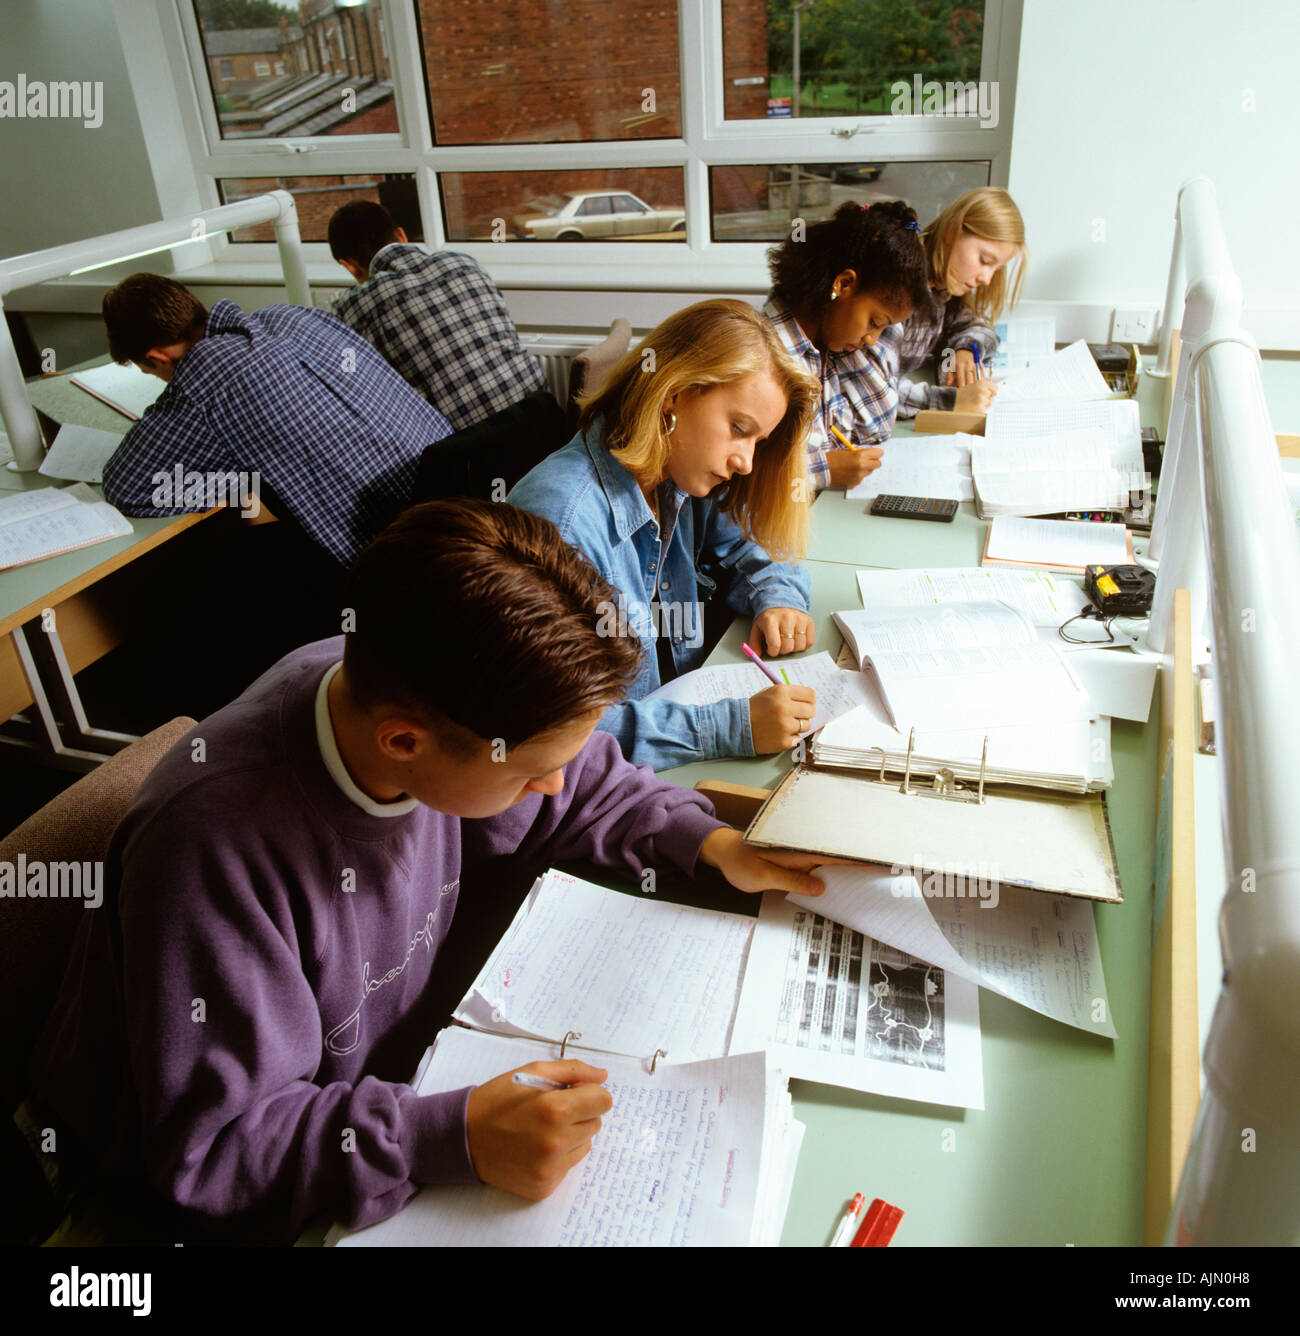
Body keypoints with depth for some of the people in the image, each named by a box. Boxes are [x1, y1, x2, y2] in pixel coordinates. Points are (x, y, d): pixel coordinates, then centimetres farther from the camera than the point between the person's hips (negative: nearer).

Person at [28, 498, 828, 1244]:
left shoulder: (439, 710, -18)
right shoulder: (214, 849, -37)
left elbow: (585, 788, 3)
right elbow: (211, 1149, -30)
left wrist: (707, 842, -8)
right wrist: (456, 1140, -39)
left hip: (391, 1072, 6)